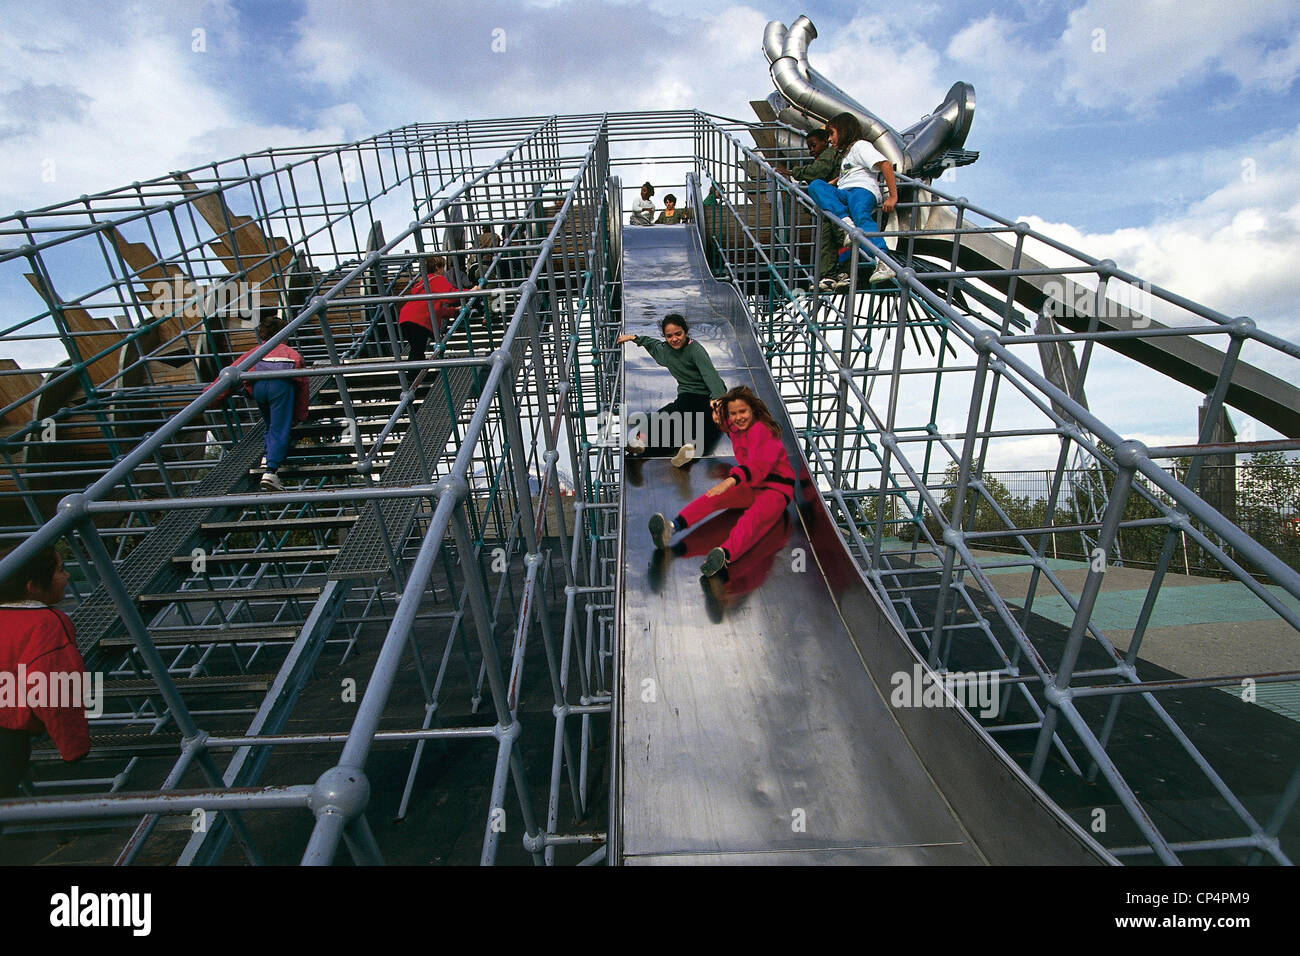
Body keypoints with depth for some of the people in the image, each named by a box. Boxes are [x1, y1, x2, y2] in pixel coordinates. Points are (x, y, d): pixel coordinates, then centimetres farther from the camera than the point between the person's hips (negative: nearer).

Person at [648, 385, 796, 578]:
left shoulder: (763, 430, -18)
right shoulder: (736, 429, 9)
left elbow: (759, 464, -37)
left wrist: (731, 480, -51)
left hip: (776, 488, -7)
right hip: (750, 484, 7)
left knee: (755, 516, -38)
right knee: (714, 496, -21)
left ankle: (724, 554, -66)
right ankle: (673, 527, -44)